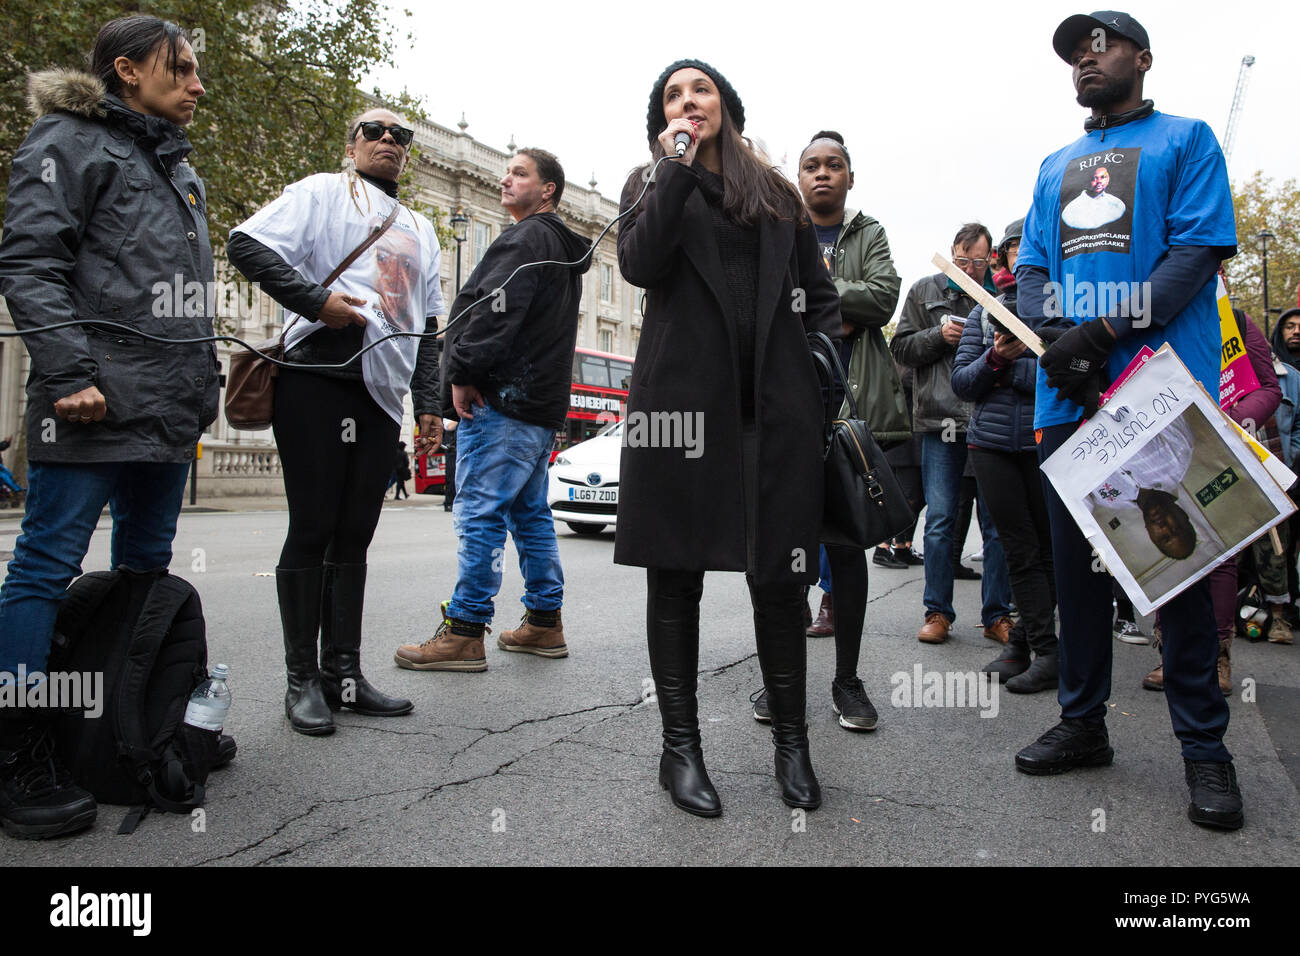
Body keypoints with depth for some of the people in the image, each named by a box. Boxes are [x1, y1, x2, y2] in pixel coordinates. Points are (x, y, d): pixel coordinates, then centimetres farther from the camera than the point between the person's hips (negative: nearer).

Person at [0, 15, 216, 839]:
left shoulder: (179, 167, 24)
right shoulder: (69, 143, 1)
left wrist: (201, 393, 19)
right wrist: (70, 373, -20)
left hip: (167, 411, 8)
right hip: (95, 405, -8)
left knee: (148, 568, 13)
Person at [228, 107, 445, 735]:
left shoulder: (420, 230, 27)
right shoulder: (322, 193, 9)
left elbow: (427, 325, 25)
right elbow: (248, 244, -4)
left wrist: (428, 404, 16)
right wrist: (315, 298, -15)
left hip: (382, 394, 6)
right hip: (319, 376, -6)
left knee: (354, 537, 6)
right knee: (313, 529, -4)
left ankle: (343, 673, 12)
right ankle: (302, 679, 5)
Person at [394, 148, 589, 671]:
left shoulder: (526, 239, -7)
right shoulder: (565, 250, 25)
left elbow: (496, 309, -20)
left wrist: (463, 373, -16)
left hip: (502, 398, -10)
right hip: (541, 402, 10)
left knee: (480, 512, -9)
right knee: (530, 512, 13)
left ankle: (464, 632, -7)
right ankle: (544, 623, 18)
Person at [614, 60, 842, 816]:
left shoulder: (777, 194, 21)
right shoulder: (651, 185, 17)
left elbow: (820, 291, 20)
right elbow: (639, 265, -4)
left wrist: (824, 369, 5)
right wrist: (678, 166, -2)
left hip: (775, 406, 1)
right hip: (681, 399, -1)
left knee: (780, 575, 0)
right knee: (675, 576, 1)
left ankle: (792, 742, 14)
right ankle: (681, 746, 12)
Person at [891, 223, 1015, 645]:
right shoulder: (925, 291, 11)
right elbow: (901, 347, 8)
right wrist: (939, 336, -8)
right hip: (942, 420, 0)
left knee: (998, 522, 4)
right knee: (940, 520, 2)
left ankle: (998, 614, 15)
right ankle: (937, 611, 12)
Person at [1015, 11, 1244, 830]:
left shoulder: (1185, 140, 8)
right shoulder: (1056, 166, 23)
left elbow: (1201, 249, -5)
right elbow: (1031, 268, 14)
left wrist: (1104, 333, -16)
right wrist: (1057, 334, -8)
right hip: (1070, 394, 5)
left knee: (1175, 555, -2)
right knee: (1077, 557, 7)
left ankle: (1204, 746, 10)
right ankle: (1083, 722, 19)